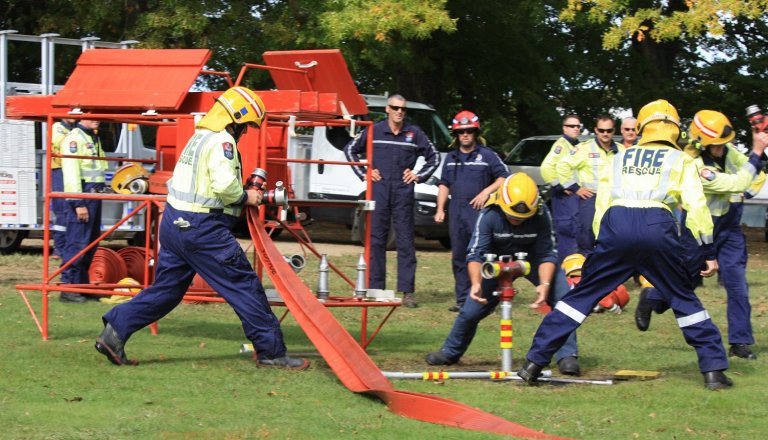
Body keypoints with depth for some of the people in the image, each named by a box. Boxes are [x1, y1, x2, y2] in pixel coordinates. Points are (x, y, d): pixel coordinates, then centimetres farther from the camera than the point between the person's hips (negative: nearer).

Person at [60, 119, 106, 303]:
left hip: (94, 196, 10)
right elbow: (71, 172, -17)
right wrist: (78, 204, -21)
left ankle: (83, 284, 20)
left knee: (90, 244, 13)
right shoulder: (75, 138, -10)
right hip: (81, 196, -10)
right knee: (77, 243, -10)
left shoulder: (93, 138, 20)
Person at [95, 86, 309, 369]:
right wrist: (245, 198, -4)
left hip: (175, 222, 9)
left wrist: (242, 194, 10)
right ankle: (271, 351, 1)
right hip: (201, 227, -9)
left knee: (166, 289, 14)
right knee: (245, 286, -2)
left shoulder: (200, 137, 20)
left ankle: (115, 331, 6)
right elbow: (224, 184, -22)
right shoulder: (222, 141, -11)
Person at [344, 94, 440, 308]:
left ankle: (407, 291, -1)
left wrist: (419, 175, 7)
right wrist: (363, 173, 8)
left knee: (405, 241, -2)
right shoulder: (374, 131, 4)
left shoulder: (414, 133, 5)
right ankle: (375, 288, 8)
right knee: (376, 240, 2)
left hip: (403, 193, 0)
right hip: (378, 192, 0)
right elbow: (350, 150, 15)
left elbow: (433, 156, 18)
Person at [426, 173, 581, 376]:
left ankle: (567, 356, -12)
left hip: (533, 260, 0)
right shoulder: (489, 215, -29)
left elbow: (546, 254, -23)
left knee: (563, 298, -22)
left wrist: (544, 284, -39)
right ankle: (450, 352, 23)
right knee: (471, 309, -4)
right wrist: (476, 283, -48)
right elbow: (476, 253, -31)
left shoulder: (541, 215, -29)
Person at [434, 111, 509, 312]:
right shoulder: (451, 158, 18)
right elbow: (444, 184, 21)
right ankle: (463, 299, 12)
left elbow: (504, 177, 0)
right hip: (456, 211, 6)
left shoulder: (487, 155, 2)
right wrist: (440, 209, 12)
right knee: (458, 257, 7)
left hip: (479, 209, -6)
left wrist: (486, 191, -12)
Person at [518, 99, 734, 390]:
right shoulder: (681, 160, 21)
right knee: (684, 298, 15)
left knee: (582, 295, 9)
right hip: (657, 225, -2)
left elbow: (602, 206, 24)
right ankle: (714, 370, 10)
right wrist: (709, 252, 12)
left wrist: (602, 251, 29)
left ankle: (534, 363, 5)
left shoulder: (619, 159, 29)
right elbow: (697, 207, 9)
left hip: (616, 225, 2)